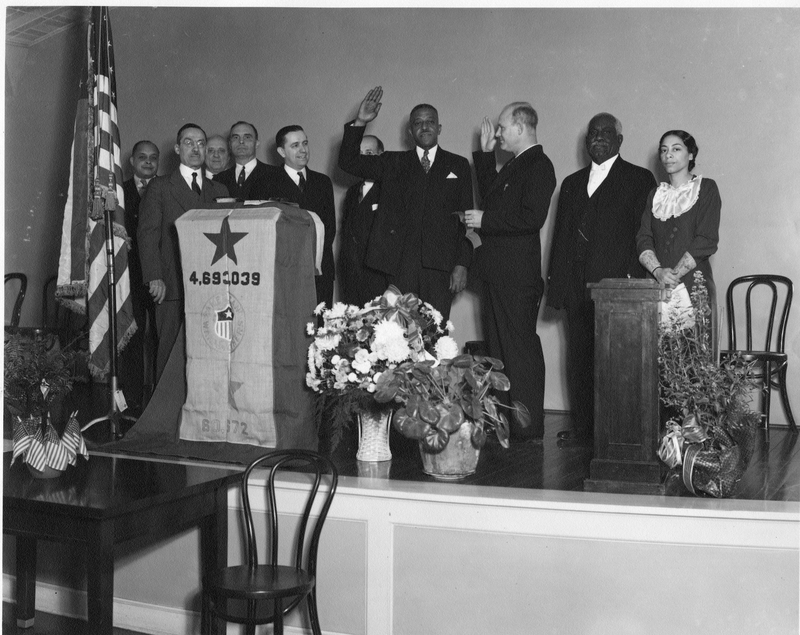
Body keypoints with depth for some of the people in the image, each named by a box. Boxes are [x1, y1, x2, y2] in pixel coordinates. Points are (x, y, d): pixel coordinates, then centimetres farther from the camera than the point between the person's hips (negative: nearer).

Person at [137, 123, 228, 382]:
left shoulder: (219, 191, 19)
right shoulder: (160, 187, 9)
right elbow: (147, 233, 1)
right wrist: (154, 278, -11)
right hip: (173, 288, -2)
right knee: (170, 354, -4)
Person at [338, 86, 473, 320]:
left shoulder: (458, 165, 13)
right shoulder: (392, 163, 16)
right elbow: (348, 162, 11)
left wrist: (462, 264, 0)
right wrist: (360, 123, -2)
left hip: (439, 265, -1)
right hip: (398, 264, 1)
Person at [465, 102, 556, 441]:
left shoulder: (538, 166, -12)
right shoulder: (514, 165, 18)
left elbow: (532, 218, -22)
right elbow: (492, 197, 25)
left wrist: (485, 220, -15)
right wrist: (485, 153, 20)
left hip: (517, 274, -10)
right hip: (496, 271, 10)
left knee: (520, 350, -5)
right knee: (498, 349, 14)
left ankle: (528, 429, 2)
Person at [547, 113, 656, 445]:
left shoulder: (639, 179, 6)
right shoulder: (572, 183, 21)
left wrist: (634, 280, -13)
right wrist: (555, 281, 9)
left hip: (616, 282, -5)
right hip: (578, 286, 5)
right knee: (579, 358, 5)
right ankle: (583, 427, 12)